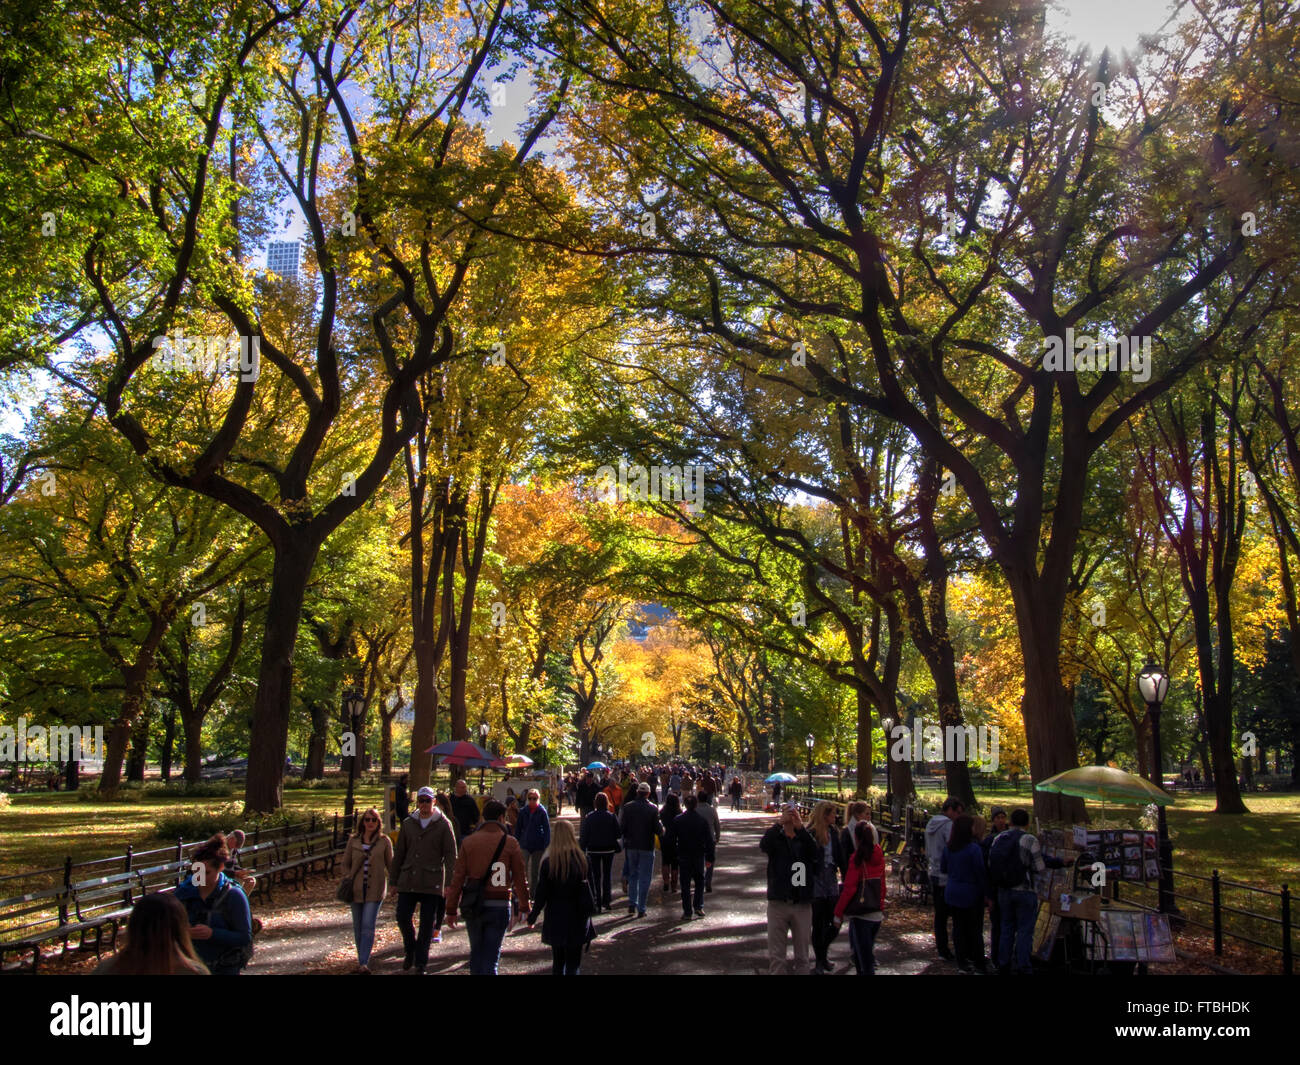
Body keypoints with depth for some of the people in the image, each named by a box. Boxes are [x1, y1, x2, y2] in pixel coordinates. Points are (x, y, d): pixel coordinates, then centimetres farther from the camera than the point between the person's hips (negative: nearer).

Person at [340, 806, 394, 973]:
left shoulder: (384, 841, 0)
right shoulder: (353, 840, 4)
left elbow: (390, 864, 7)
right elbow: (346, 863, 11)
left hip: (375, 890, -3)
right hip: (356, 889, 3)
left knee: (368, 926, -12)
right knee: (358, 927, 11)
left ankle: (363, 963, -13)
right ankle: (361, 958, 26)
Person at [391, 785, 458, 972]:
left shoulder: (443, 824, -1)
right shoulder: (408, 824, 9)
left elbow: (450, 855, -2)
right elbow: (399, 853, 15)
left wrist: (449, 883, -9)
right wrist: (393, 879, 11)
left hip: (432, 883, -3)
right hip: (408, 880, 3)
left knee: (427, 924, 2)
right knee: (402, 917, 0)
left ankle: (420, 963, 14)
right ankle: (410, 949, 28)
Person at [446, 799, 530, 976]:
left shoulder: (468, 842, 1)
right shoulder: (510, 843, -4)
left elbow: (458, 878, -1)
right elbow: (520, 878, -1)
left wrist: (451, 910, 3)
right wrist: (524, 906, 9)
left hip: (473, 906, 2)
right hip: (499, 906, -2)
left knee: (476, 954, 18)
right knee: (491, 958, 2)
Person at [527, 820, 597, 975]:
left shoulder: (547, 862, -8)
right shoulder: (581, 860, -8)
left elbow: (541, 893, -5)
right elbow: (588, 889, -2)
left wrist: (533, 915, 6)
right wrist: (590, 908, 13)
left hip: (555, 919, 1)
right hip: (576, 920, -1)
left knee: (557, 962, 16)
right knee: (573, 963, 5)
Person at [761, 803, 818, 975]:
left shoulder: (805, 839, 6)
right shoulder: (776, 838, 4)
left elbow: (814, 852, -17)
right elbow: (763, 846, -18)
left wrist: (800, 826, -29)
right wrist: (780, 823, -29)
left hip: (803, 904, 1)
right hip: (778, 903, -1)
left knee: (802, 954, 9)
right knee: (776, 955, 3)